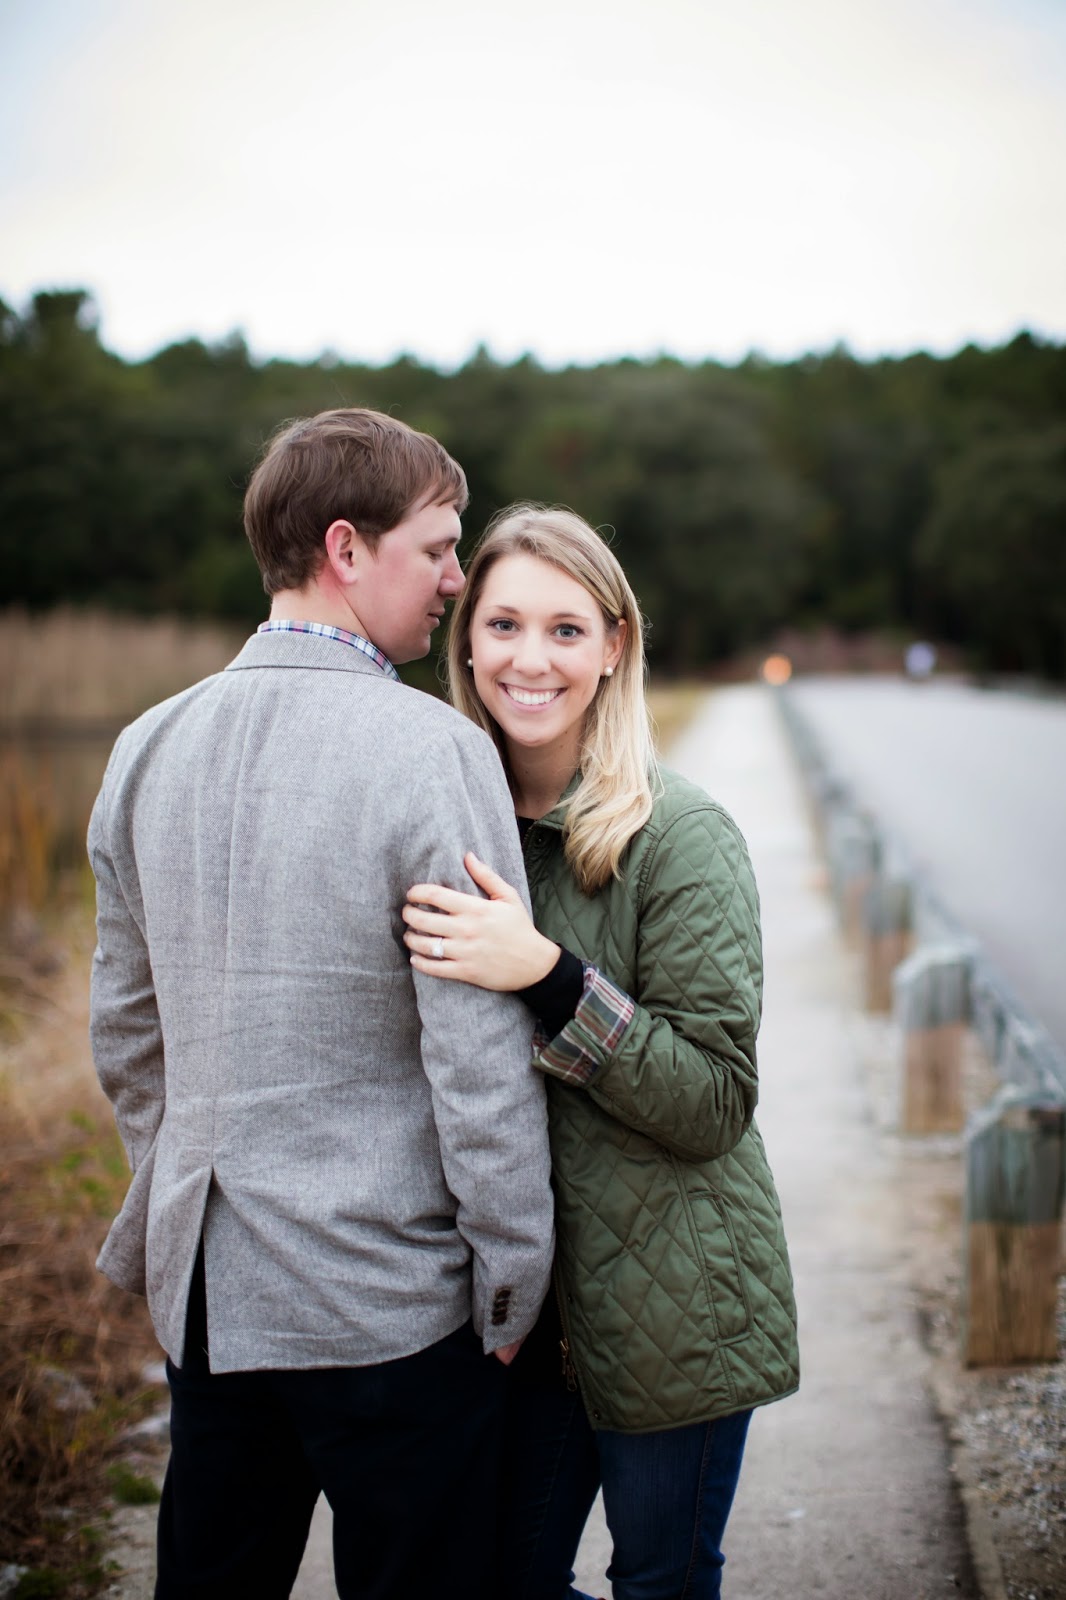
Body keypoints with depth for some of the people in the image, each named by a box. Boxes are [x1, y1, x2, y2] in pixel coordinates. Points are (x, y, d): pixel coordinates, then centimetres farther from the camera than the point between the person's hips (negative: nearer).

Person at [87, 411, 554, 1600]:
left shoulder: (147, 749, 3)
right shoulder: (432, 752, -17)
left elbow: (126, 1035, 11)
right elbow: (478, 1058, -18)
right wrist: (513, 1282, -6)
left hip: (205, 1282, 6)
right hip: (390, 1291, -6)